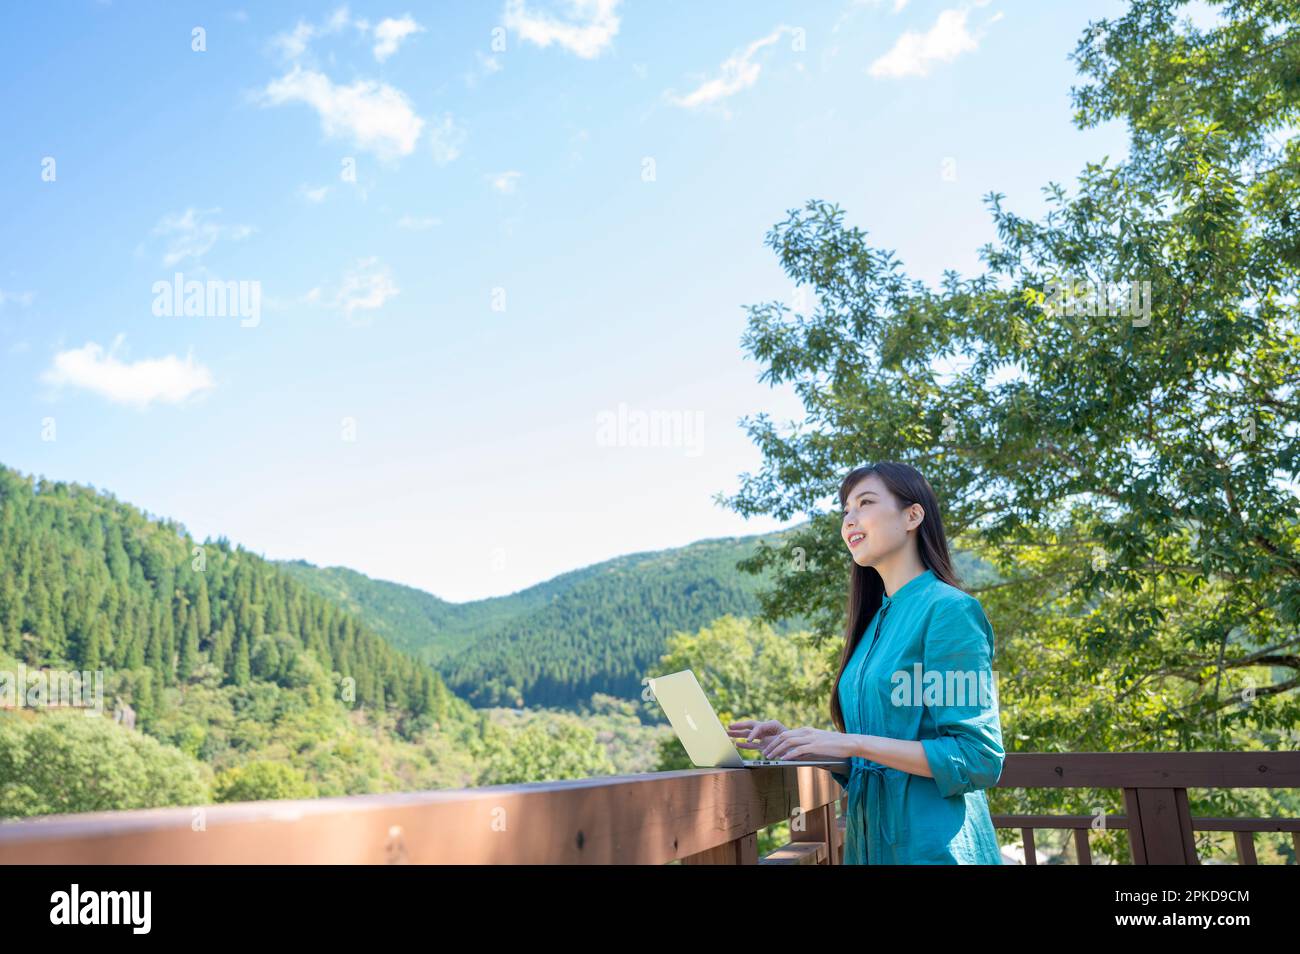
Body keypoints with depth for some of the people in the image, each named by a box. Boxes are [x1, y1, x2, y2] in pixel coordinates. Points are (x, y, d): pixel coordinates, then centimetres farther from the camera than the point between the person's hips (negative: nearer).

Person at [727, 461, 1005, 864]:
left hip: (931, 844, -7)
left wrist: (852, 742, -23)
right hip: (871, 840, 7)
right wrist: (797, 743, -1)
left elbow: (979, 758, -19)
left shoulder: (949, 609, -13)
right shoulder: (876, 622, 9)